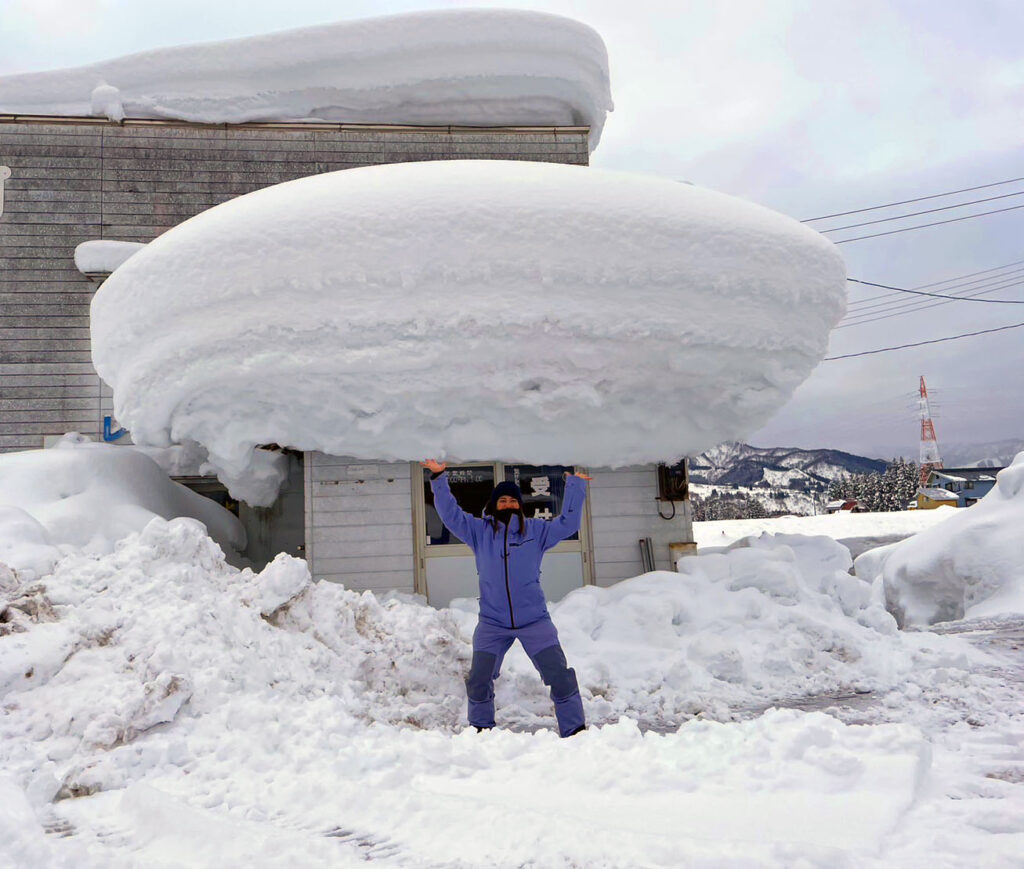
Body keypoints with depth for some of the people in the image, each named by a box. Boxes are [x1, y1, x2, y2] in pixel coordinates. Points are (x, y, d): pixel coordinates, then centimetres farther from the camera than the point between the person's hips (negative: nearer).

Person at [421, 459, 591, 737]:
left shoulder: (536, 530, 3)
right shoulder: (479, 530, 4)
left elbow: (568, 522, 2)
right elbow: (450, 513, 1)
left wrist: (575, 486, -2)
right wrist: (439, 479, -6)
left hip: (535, 620, -1)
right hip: (492, 623, 1)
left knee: (559, 675, -3)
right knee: (478, 680, 6)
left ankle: (575, 729, 11)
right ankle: (481, 729, 29)